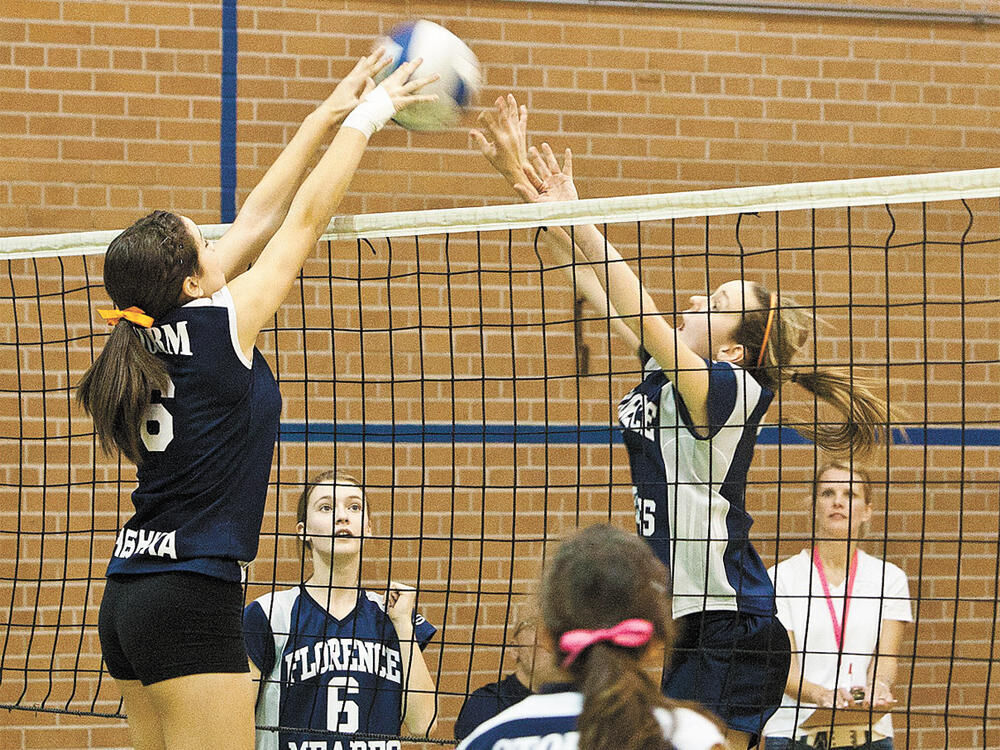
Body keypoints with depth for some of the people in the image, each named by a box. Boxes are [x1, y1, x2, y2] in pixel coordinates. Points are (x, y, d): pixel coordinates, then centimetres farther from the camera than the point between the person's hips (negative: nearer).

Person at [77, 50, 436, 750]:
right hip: (193, 597, -9)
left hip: (128, 597, 9)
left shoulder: (150, 333, 8)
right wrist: (364, 117, 9)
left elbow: (258, 219, 16)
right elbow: (307, 216, -2)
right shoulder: (216, 325, -11)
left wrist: (327, 116, 20)